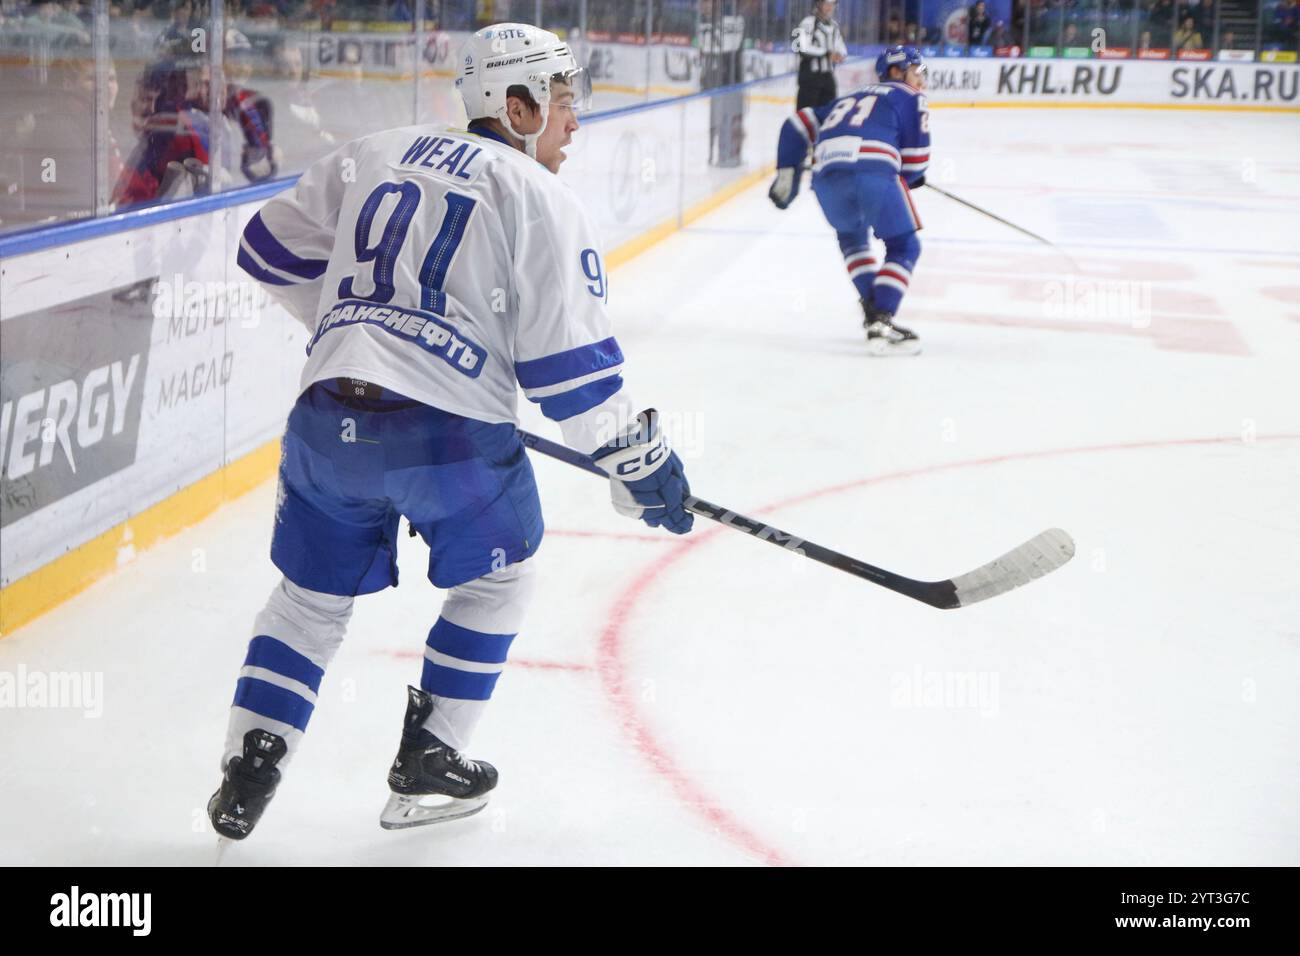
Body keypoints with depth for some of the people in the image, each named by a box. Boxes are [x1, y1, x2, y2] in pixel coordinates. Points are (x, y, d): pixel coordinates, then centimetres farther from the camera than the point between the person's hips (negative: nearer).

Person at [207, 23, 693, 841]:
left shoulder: (374, 156, 16)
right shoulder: (539, 197, 0)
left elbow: (273, 249, 24)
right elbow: (568, 359, -5)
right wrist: (641, 462, 4)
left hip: (328, 419, 5)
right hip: (451, 433, -4)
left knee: (311, 594, 21)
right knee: (496, 577, 21)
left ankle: (247, 773, 15)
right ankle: (428, 766, 23)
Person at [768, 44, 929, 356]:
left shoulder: (849, 99, 37)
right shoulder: (910, 98, 21)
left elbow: (798, 125, 32)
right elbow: (916, 154, 10)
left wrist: (786, 172, 33)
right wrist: (911, 177, 31)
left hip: (827, 177, 5)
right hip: (873, 171, -5)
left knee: (852, 236, 32)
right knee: (904, 247, 9)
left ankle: (872, 307, 22)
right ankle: (881, 322, -6)